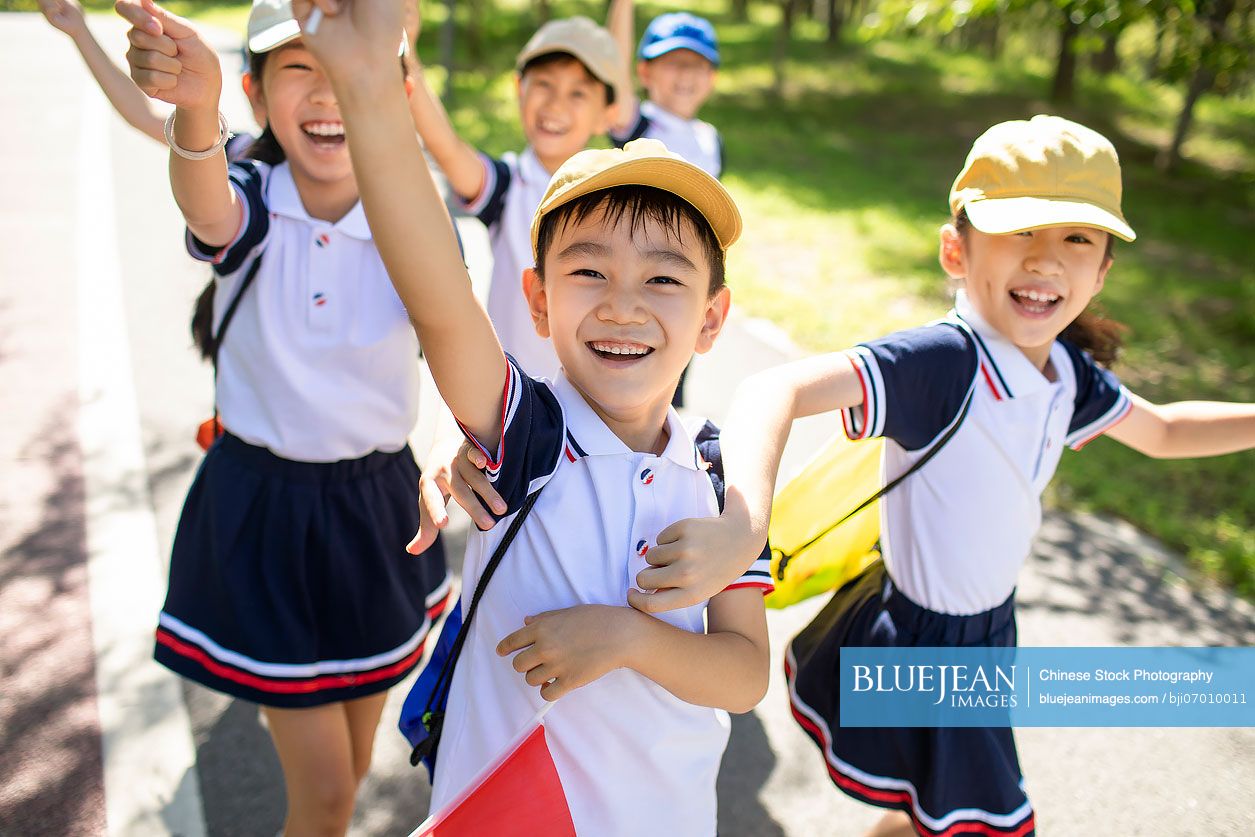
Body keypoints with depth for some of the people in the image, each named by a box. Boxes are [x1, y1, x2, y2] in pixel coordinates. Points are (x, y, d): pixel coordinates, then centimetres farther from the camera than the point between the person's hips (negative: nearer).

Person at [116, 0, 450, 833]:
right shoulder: (250, 206, -13)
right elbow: (208, 211, -38)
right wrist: (195, 106, -58)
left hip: (377, 505, 2)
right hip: (262, 513, -2)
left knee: (353, 762, 20)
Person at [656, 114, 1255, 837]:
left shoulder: (1071, 373, -4)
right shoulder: (942, 362, -30)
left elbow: (1162, 430, 16)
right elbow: (775, 391, -44)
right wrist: (745, 520, -60)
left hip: (987, 632, 8)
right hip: (917, 647, -7)